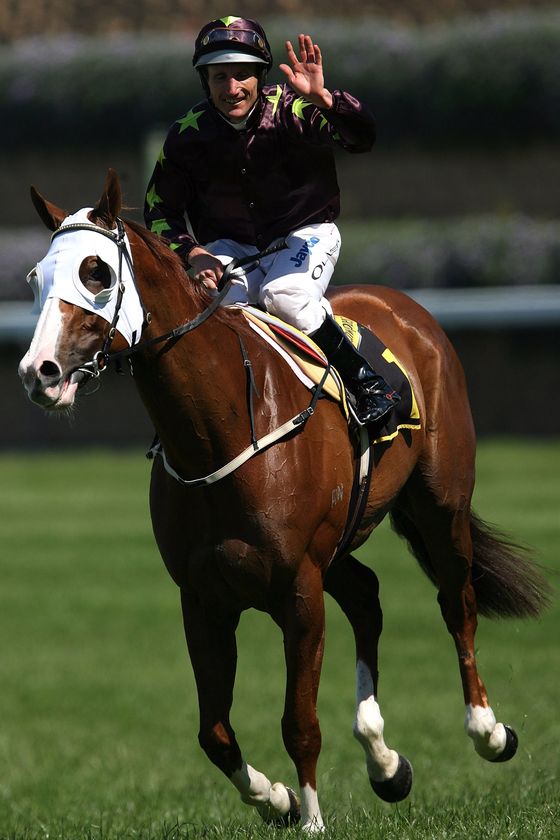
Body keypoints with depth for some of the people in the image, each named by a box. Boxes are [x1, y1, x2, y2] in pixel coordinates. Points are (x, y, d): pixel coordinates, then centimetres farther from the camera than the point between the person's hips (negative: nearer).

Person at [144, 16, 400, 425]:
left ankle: (366, 382, -17)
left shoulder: (291, 110, -18)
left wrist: (322, 98, -51)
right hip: (231, 245, 3)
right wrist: (191, 253, -16)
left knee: (283, 293, -33)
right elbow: (160, 211, 2)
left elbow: (362, 138, -34)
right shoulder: (187, 136, -9)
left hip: (304, 234, -3)